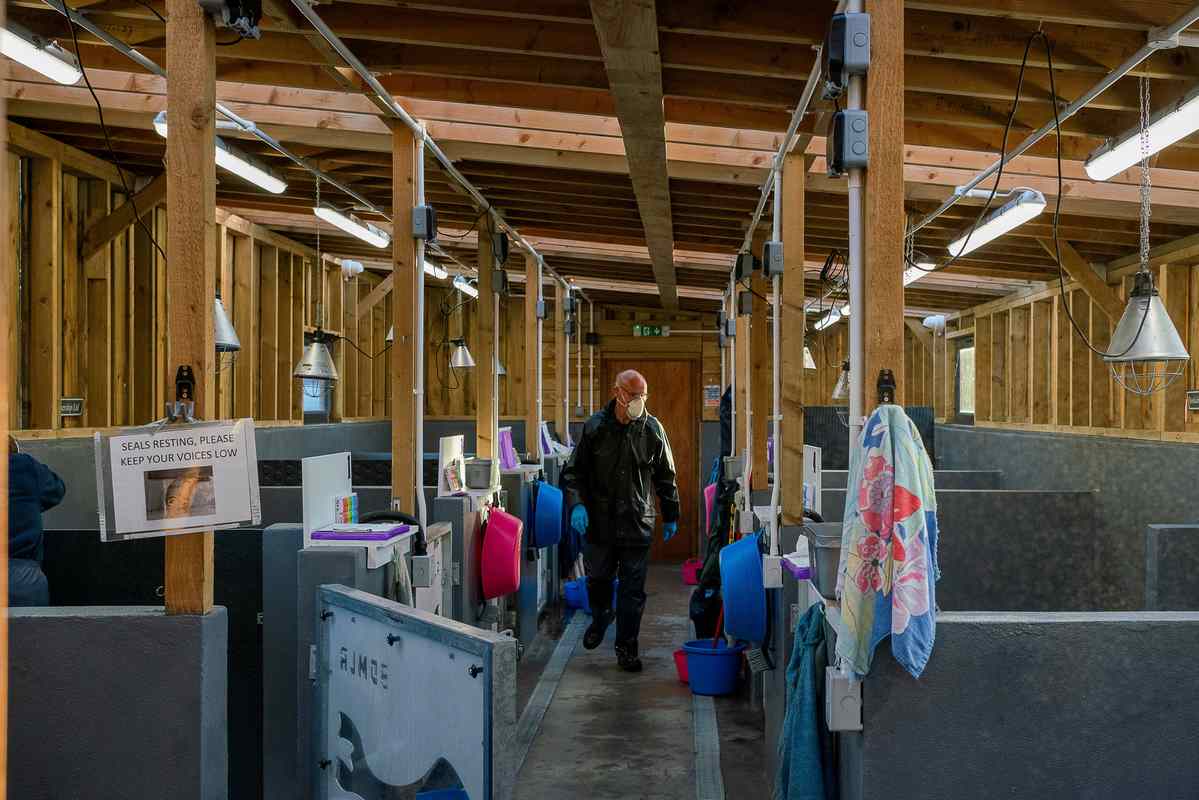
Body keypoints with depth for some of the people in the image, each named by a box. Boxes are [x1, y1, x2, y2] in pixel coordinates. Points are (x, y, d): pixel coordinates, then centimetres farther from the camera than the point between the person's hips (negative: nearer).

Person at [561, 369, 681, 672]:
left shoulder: (652, 429, 0)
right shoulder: (595, 427, -4)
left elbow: (666, 476, 10)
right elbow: (574, 471, 2)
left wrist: (671, 516, 14)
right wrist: (577, 504, -13)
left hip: (637, 524, 0)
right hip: (599, 521, 0)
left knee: (633, 590, 1)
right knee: (597, 579, 13)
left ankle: (626, 649, 13)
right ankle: (601, 617, 45)